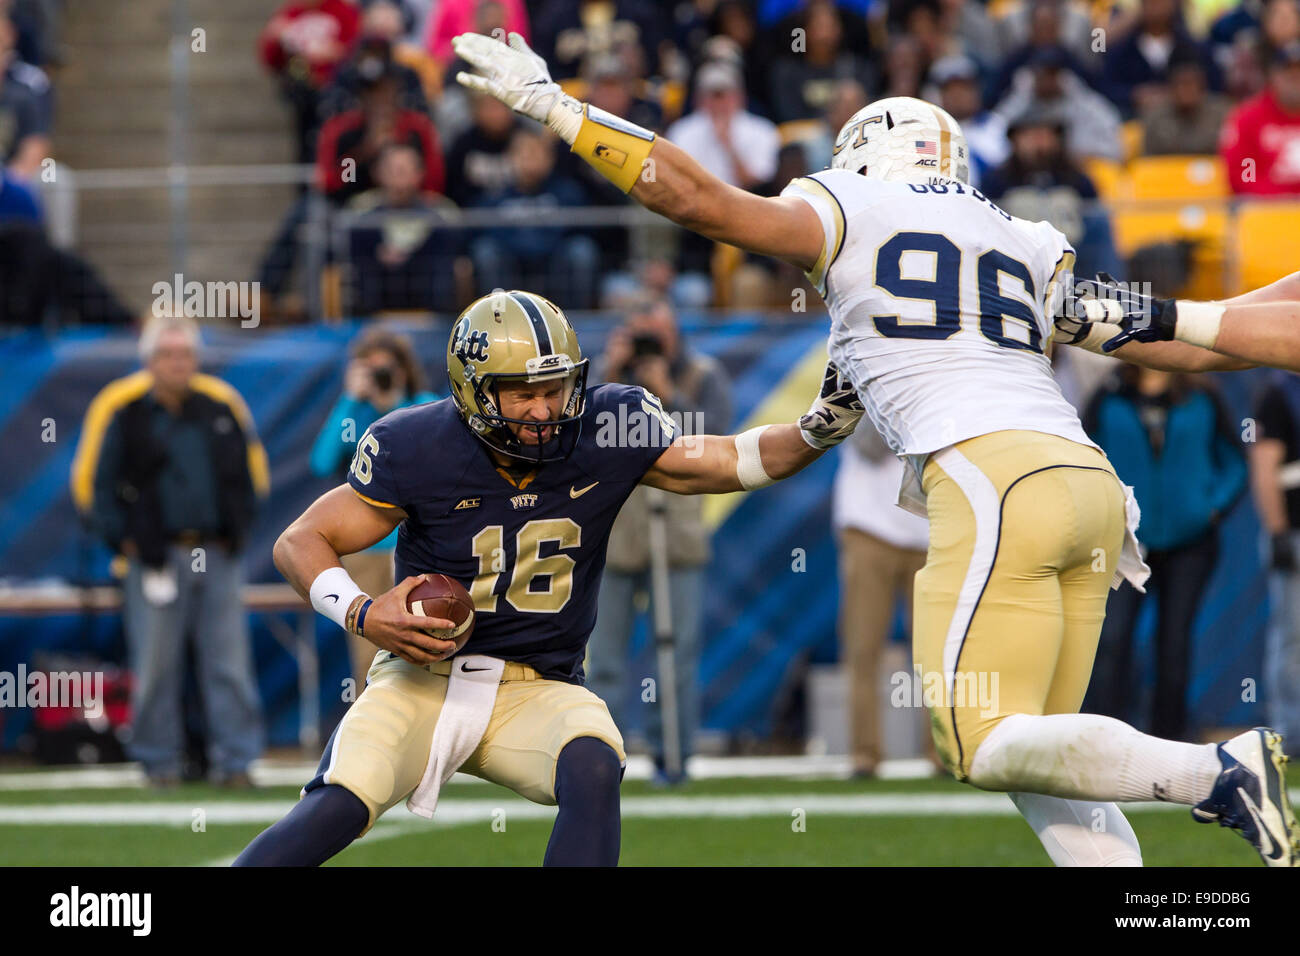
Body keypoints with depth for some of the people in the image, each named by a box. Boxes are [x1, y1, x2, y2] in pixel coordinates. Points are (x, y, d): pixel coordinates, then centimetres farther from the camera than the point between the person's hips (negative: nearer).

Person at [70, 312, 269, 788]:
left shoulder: (222, 405, 8)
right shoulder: (119, 409, -2)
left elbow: (251, 469, 19)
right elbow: (92, 481, 2)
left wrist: (239, 528, 8)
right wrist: (123, 538, -5)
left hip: (219, 555, 2)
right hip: (156, 557, -2)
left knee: (229, 663, -1)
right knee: (155, 664, -1)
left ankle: (234, 759, 4)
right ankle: (158, 760, 11)